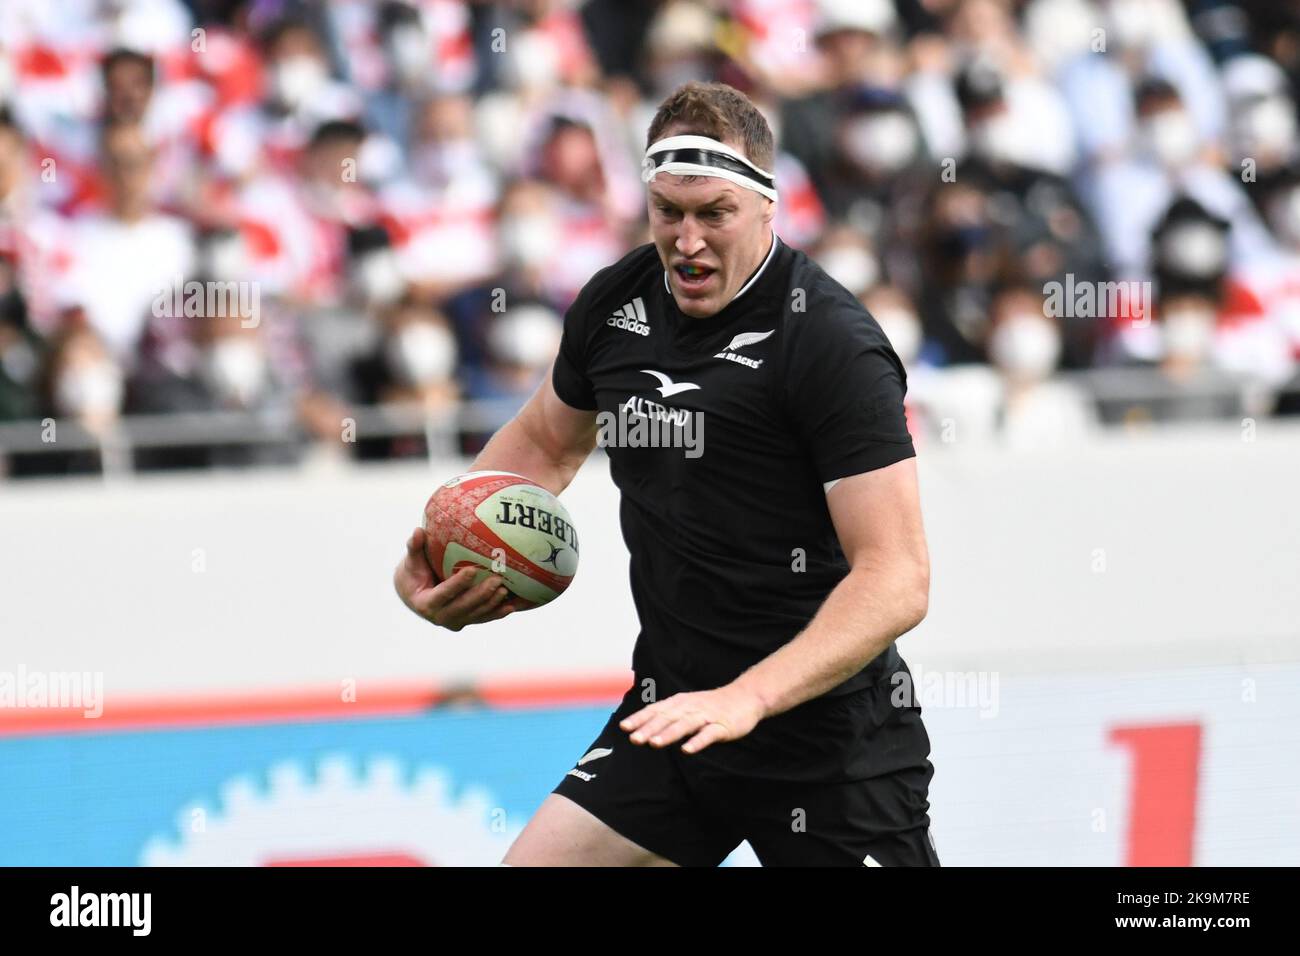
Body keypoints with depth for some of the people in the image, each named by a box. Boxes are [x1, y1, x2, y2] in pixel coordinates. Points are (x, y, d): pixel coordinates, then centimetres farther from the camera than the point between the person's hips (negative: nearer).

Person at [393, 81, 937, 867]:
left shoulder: (833, 344, -18)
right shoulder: (618, 301, 3)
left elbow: (897, 579, -24)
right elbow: (545, 441, 24)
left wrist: (748, 698, -34)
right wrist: (433, 555, 6)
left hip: (830, 729, -6)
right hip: (672, 711, 6)